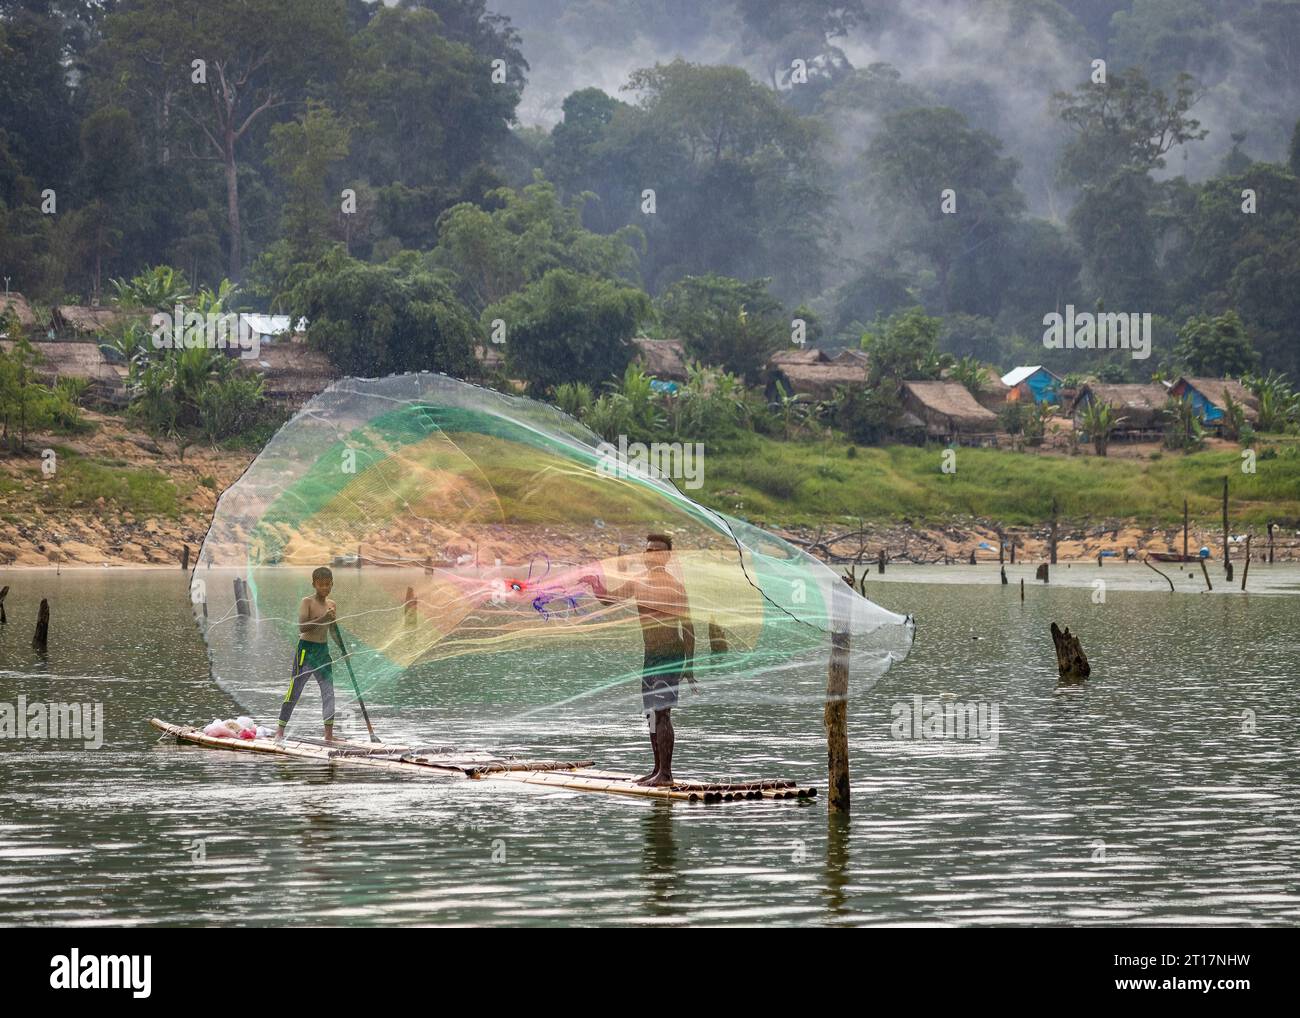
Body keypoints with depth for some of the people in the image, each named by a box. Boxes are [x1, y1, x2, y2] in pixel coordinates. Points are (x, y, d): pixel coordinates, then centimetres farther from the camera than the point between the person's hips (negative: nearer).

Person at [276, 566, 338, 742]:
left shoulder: (332, 605, 9)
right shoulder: (307, 602, -10)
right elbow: (302, 627, -21)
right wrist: (322, 619, -29)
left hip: (323, 650, 6)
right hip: (306, 649, -6)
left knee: (328, 693, 2)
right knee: (294, 691, -1)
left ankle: (329, 735, 6)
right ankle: (280, 731, 9)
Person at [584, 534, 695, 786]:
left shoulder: (674, 586, -9)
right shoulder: (639, 582, 12)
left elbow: (687, 627, -9)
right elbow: (609, 597, 19)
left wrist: (689, 666, -12)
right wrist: (595, 584, -4)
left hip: (670, 655, -8)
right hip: (651, 654, 8)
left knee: (662, 712, -13)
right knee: (652, 714, 11)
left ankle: (666, 773, -14)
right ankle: (658, 770, 18)